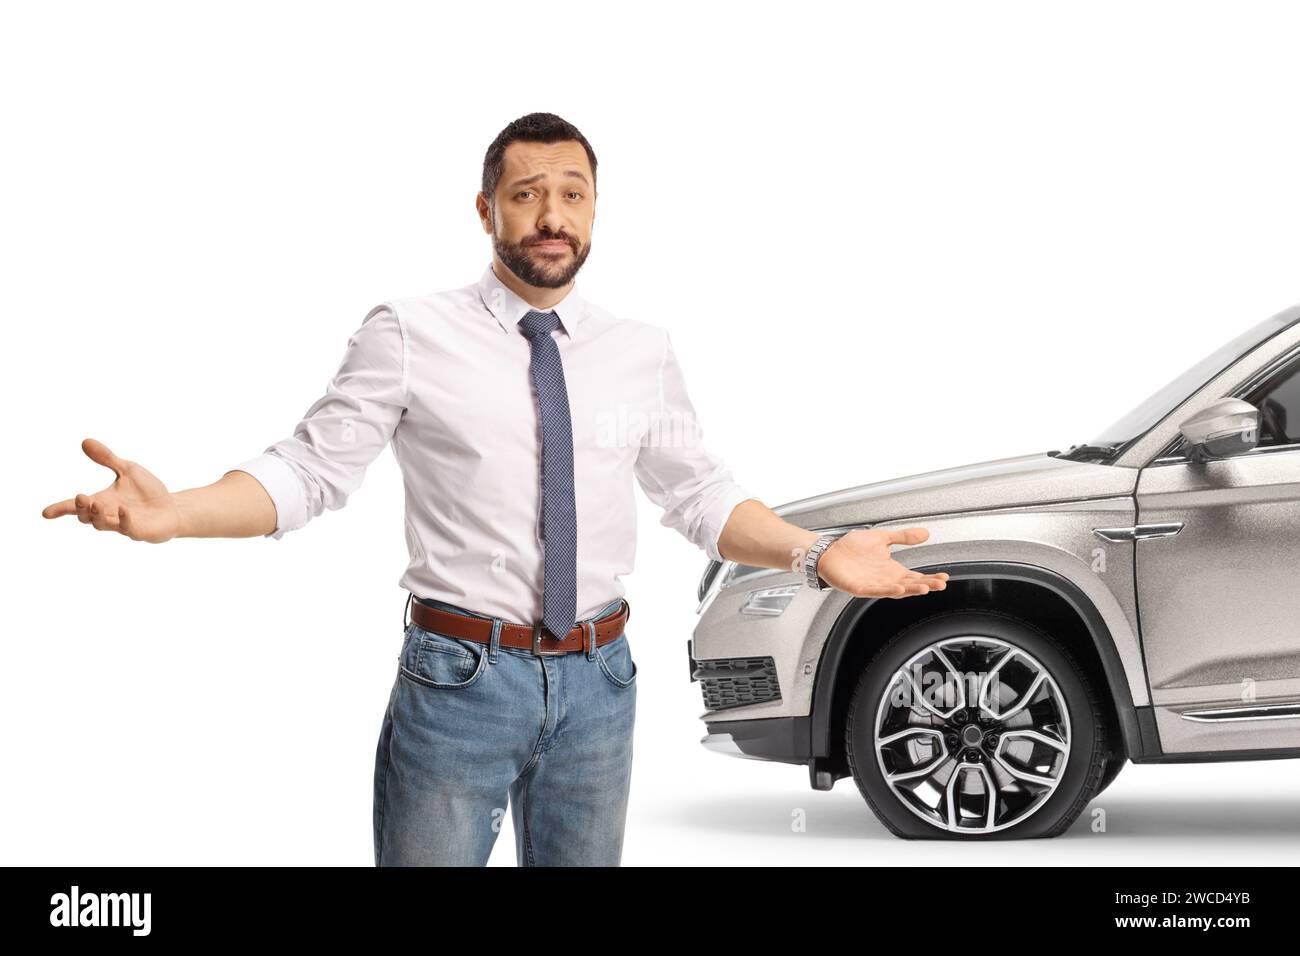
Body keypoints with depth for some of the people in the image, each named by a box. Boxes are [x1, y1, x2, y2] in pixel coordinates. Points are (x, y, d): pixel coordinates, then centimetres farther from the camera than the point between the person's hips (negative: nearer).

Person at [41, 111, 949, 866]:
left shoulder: (644, 352, 6)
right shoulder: (410, 337, -5)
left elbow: (700, 494, 12)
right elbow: (310, 470, -7)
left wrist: (817, 552, -2)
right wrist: (172, 513, -23)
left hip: (596, 680, 4)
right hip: (458, 676, -3)